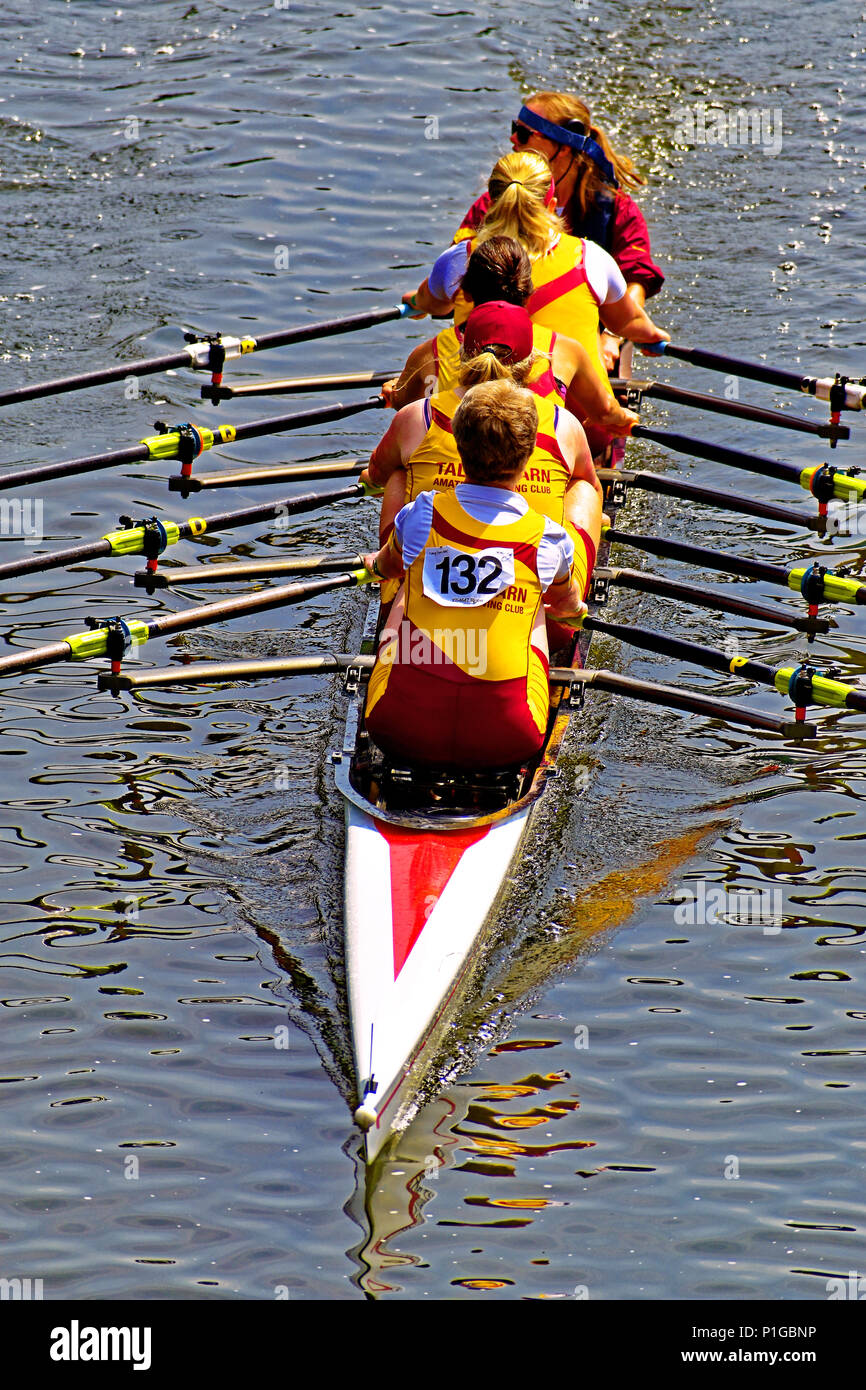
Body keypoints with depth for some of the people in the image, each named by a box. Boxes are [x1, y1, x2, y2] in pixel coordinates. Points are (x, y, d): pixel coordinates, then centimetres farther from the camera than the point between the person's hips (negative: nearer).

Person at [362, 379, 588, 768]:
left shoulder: (421, 516, 0)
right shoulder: (548, 539, 0)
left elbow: (389, 566, 28)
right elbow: (566, 604, 28)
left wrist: (375, 564, 55)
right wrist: (575, 610, 55)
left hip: (401, 732, 1)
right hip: (506, 743, -1)